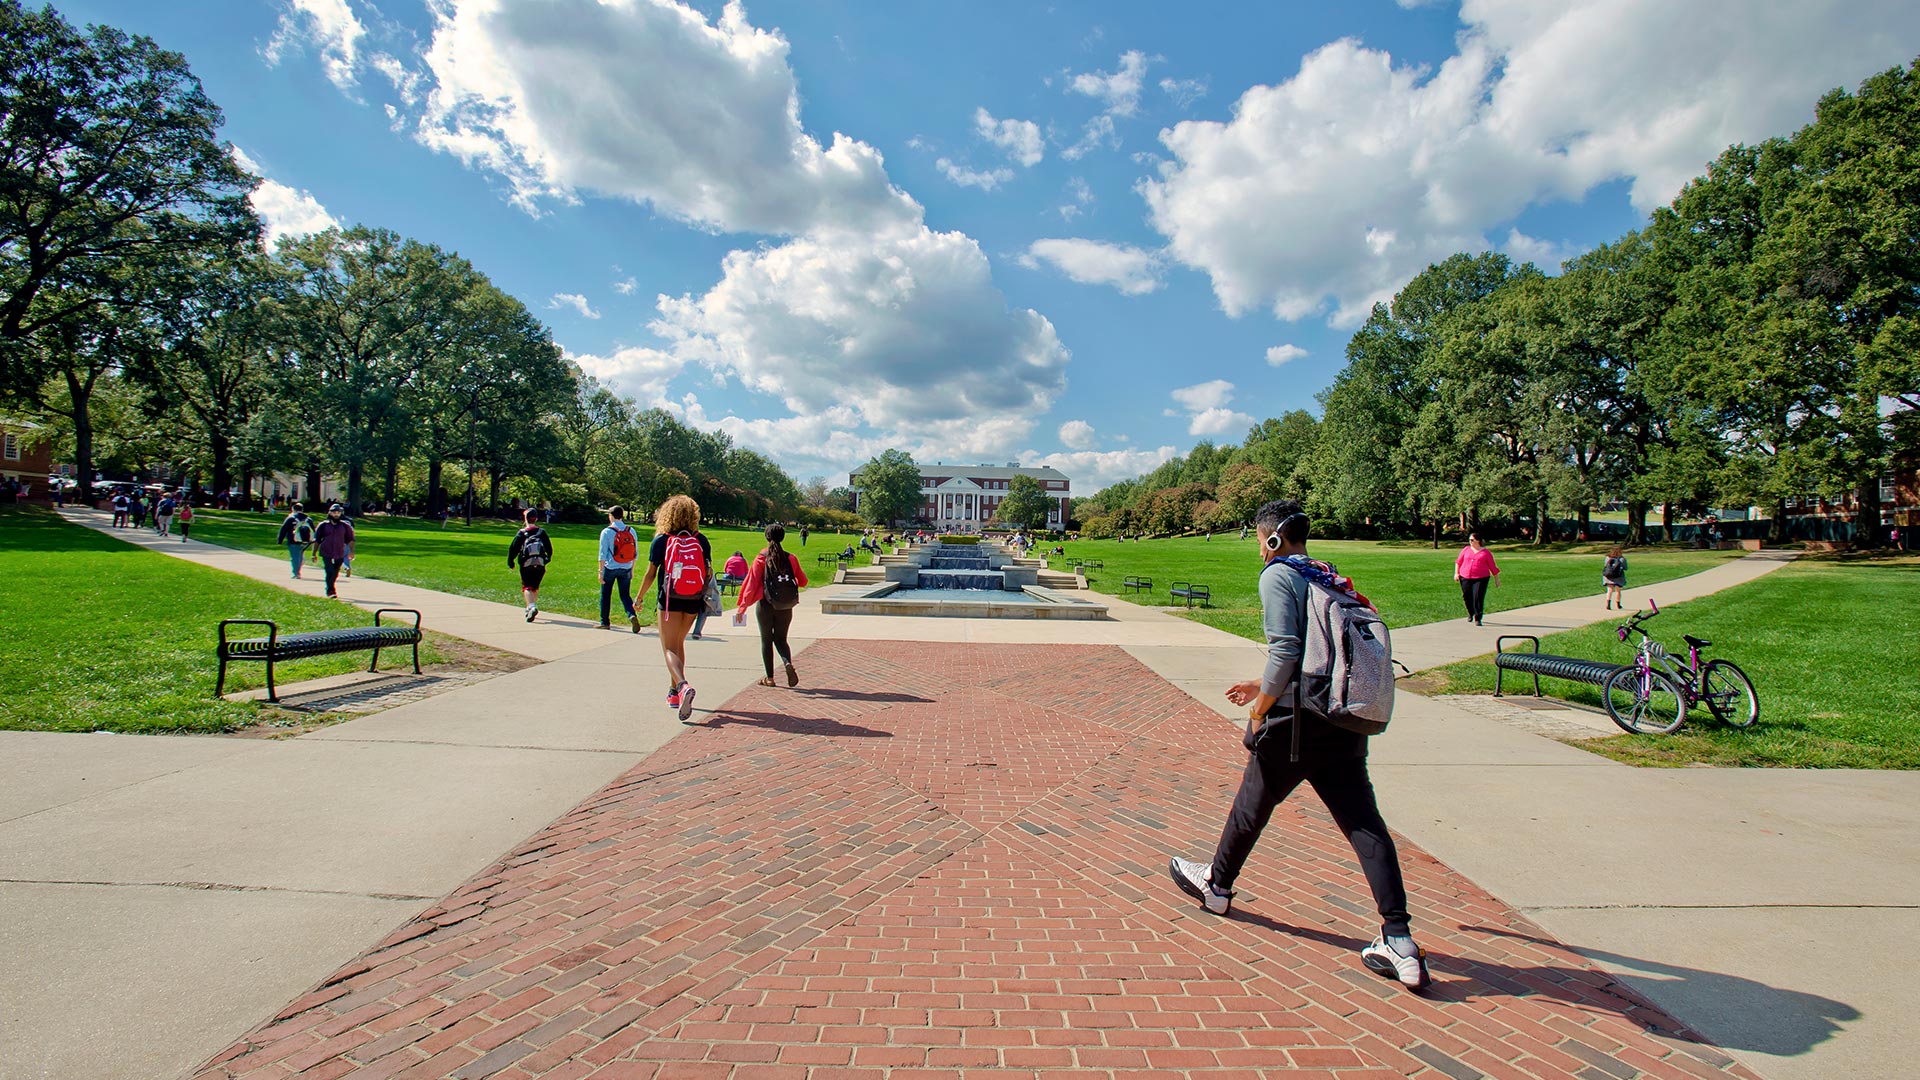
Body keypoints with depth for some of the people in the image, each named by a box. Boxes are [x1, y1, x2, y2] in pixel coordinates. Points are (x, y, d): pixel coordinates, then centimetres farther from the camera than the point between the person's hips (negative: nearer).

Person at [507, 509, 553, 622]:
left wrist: (510, 561, 10)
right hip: (540, 564, 3)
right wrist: (547, 559, 26)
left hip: (526, 564, -3)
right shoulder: (542, 532, 7)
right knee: (535, 587, 19)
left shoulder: (521, 533, 0)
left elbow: (513, 548, -1)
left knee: (527, 587, -5)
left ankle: (532, 606, -27)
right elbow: (549, 548, 10)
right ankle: (531, 606, 24)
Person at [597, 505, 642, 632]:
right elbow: (635, 553, 6)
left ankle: (605, 622, 20)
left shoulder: (607, 532, -9)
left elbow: (603, 554, -8)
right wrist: (632, 569, 15)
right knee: (625, 595, 9)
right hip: (626, 569, 3)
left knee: (605, 595, 12)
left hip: (610, 568, -3)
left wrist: (601, 571, -3)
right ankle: (632, 615, -16)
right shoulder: (631, 531, 2)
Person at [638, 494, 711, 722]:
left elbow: (651, 574, -3)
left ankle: (683, 686, -30)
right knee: (679, 642, 22)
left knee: (669, 648, -3)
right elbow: (709, 573, 3)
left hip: (670, 600, -3)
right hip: (694, 601, 4)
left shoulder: (661, 540, -4)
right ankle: (674, 693, 29)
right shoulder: (701, 541, 1)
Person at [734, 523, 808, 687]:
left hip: (765, 605, -2)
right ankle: (788, 663, -14)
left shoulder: (761, 559, -7)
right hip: (786, 606, 2)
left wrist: (741, 607, -4)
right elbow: (803, 582, 6)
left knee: (766, 640, 12)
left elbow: (751, 584, -9)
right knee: (781, 639, 14)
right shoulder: (791, 558, 0)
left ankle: (769, 678, 13)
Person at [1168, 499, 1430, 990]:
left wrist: (1259, 713, -8)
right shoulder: (1331, 580, 16)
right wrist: (1266, 687, 29)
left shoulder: (1278, 575, -7)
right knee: (1366, 825, 4)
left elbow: (1285, 652, -18)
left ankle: (1217, 886, 33)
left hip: (1296, 724, -6)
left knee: (1252, 805, 13)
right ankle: (1399, 941, 0)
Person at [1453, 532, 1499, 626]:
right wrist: (1456, 573, 8)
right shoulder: (1466, 550, 9)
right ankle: (1470, 614, 35)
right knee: (1467, 597, 8)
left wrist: (1496, 578, 11)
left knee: (1478, 598, -10)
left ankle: (1477, 619, -4)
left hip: (1481, 578, -3)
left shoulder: (1485, 552, 4)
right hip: (1465, 578, 3)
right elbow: (1458, 562, 16)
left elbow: (1492, 566, 8)